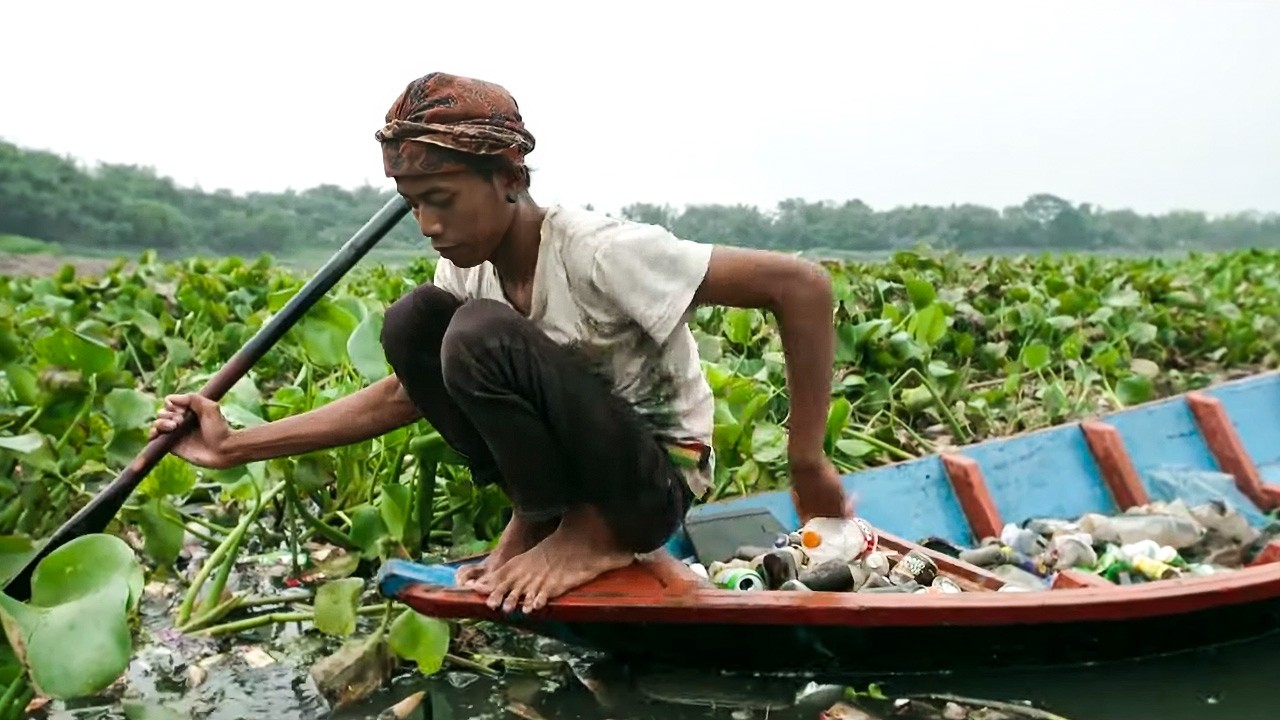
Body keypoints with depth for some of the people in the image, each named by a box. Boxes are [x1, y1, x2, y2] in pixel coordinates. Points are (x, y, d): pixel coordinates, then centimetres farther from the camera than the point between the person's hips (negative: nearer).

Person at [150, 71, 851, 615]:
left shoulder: (597, 252, -27)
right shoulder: (468, 271, -4)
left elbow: (801, 283, -30)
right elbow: (402, 394, 0)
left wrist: (807, 465, -24)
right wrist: (237, 445, -8)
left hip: (656, 484, -7)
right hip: (572, 465, 7)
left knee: (482, 336, -30)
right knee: (414, 321, -11)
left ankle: (595, 533, -8)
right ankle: (540, 520, -2)